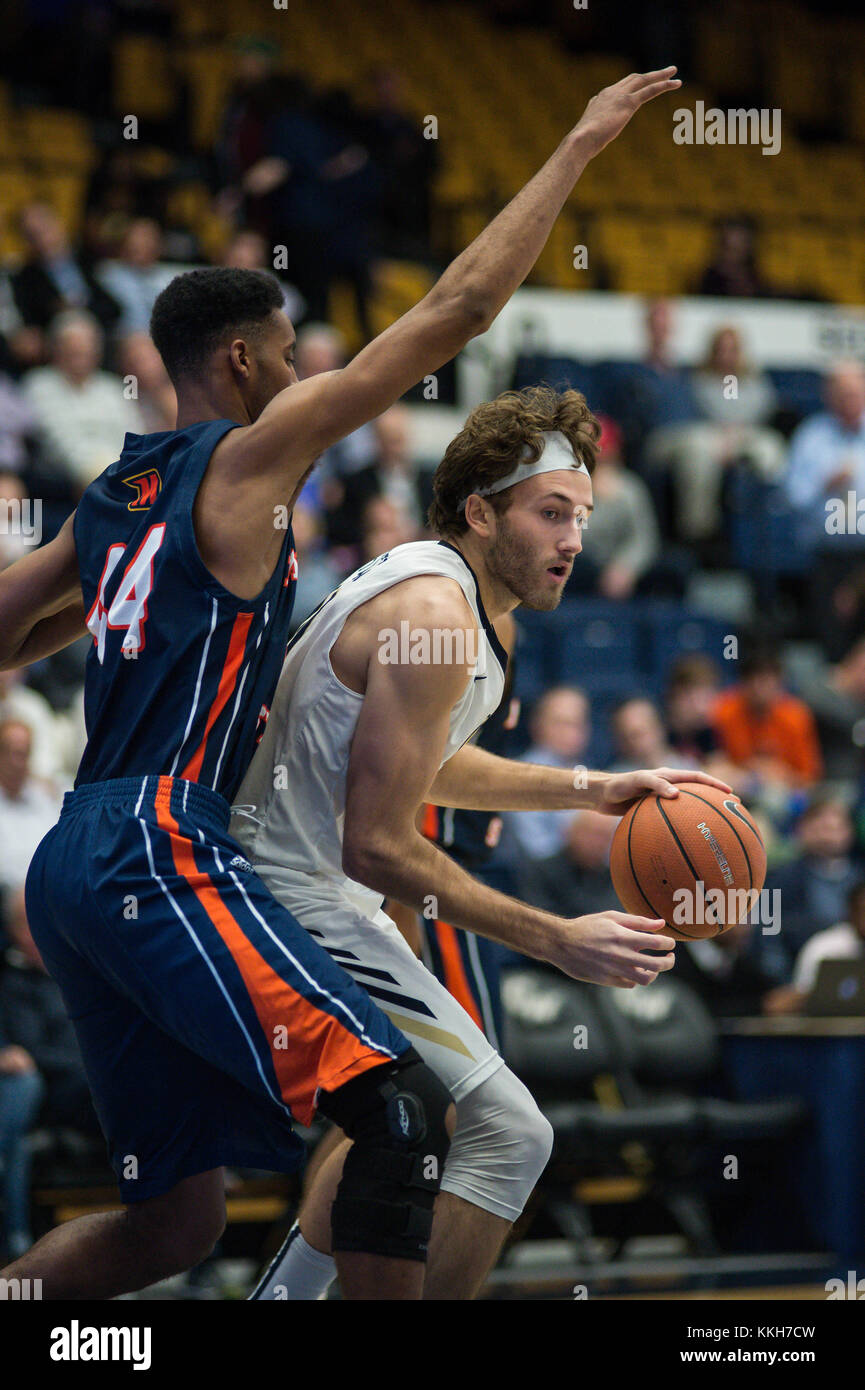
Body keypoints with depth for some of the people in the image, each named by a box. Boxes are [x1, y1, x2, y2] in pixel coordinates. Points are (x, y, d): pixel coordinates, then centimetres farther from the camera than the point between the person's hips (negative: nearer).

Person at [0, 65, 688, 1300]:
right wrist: (577, 149, 1)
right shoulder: (250, 457, -3)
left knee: (179, 1217, 12)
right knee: (404, 1106, -16)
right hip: (157, 848, -9)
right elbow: (454, 313, -5)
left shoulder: (112, 498, 19)